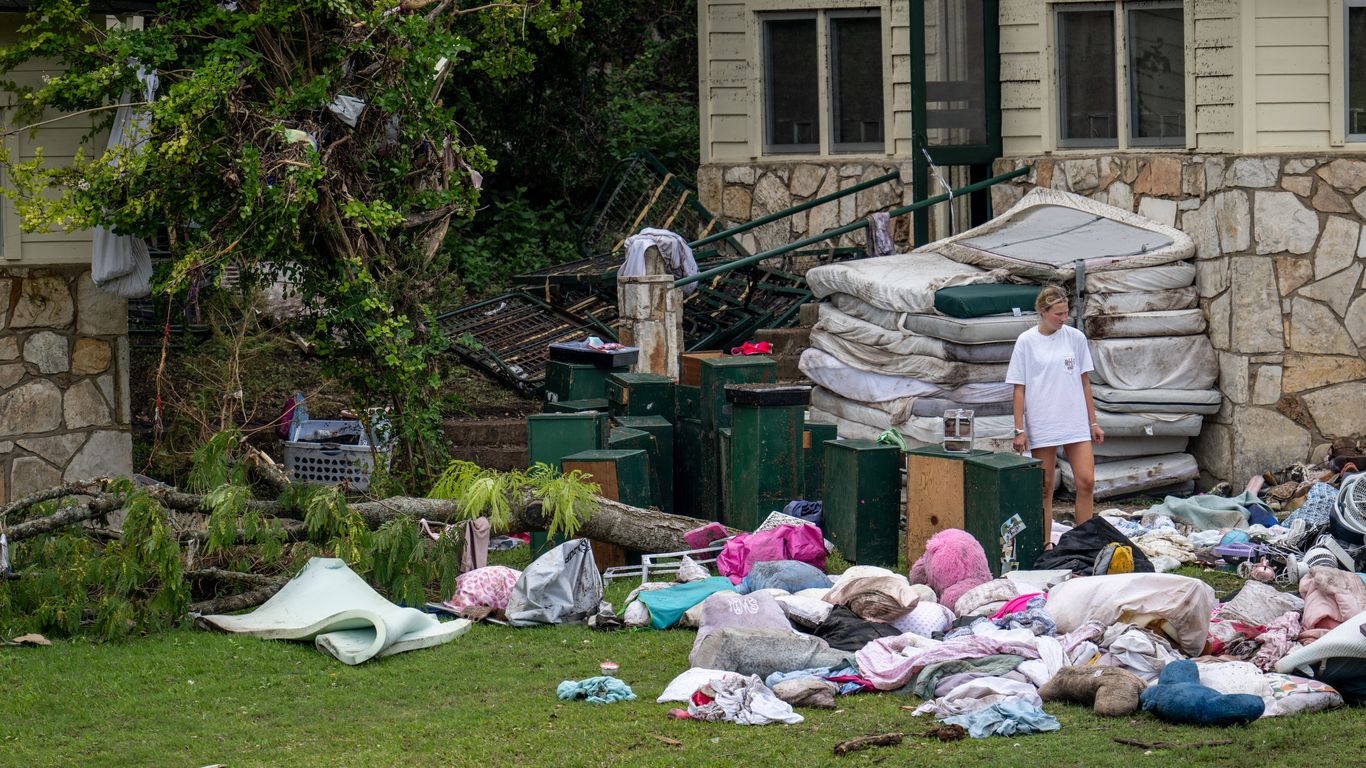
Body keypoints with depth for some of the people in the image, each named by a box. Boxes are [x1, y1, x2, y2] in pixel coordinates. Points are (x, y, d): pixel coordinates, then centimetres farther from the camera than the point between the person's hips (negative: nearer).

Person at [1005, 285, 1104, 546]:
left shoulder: (1076, 338, 5)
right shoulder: (1026, 342, -2)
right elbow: (1019, 389, 0)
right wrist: (1019, 430, -4)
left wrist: (1093, 423, 10)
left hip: (1076, 424, 2)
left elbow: (1084, 383, 11)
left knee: (1086, 481, -7)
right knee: (1045, 488, 3)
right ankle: (1045, 545, 11)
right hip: (1041, 425, -2)